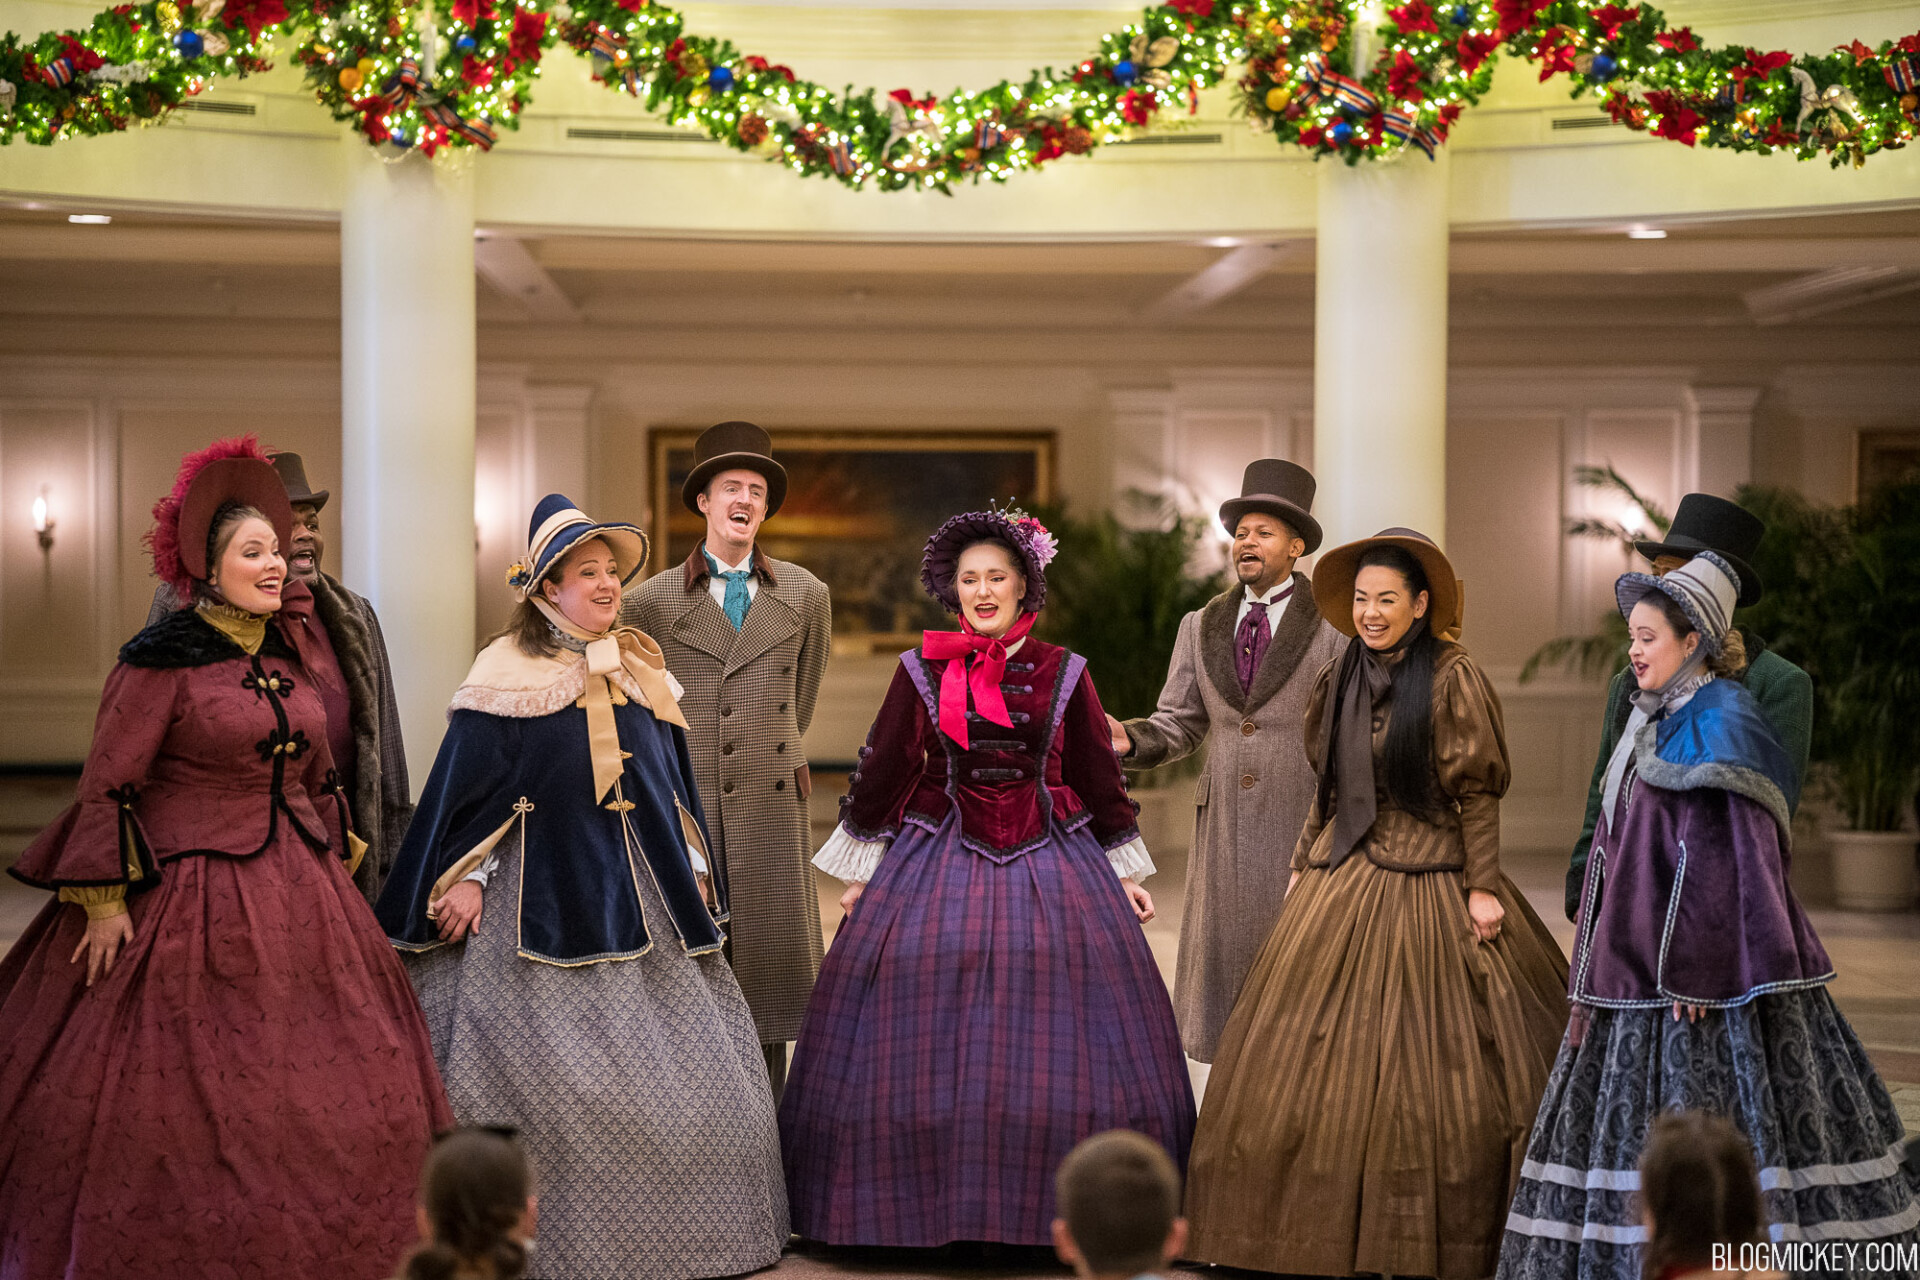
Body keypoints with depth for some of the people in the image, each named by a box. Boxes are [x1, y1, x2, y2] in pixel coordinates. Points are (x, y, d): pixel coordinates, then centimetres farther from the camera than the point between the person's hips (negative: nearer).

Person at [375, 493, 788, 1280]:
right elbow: (466, 788, -7)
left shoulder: (641, 671, 11)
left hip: (641, 893, 6)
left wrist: (693, 869, 19)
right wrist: (465, 879, -12)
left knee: (675, 1056, 6)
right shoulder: (506, 676, -6)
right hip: (545, 897, -6)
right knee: (552, 1071, -7)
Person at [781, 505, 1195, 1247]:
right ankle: (930, 1205, 8)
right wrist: (859, 871, 7)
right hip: (940, 864, -1)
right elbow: (884, 769, 6)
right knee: (928, 1042, -2)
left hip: (1049, 864, 1)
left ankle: (1044, 1207, 10)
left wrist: (1127, 870, 11)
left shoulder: (1062, 673, 4)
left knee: (1054, 1038, -1)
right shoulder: (922, 670, 2)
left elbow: (1099, 775, 10)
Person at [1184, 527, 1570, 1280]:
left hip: (1425, 887, -6)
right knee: (1322, 1064, 4)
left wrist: (1484, 886, -13)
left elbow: (1478, 792, -8)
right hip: (1343, 880, 6)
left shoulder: (1452, 680, -7)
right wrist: (1304, 866, 12)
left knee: (1423, 1067, -2)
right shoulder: (1342, 681, 10)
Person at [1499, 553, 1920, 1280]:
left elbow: (1730, 853, -20)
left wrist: (1696, 967, -24)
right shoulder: (1660, 725, 16)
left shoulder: (1720, 724, -13)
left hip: (1704, 974, -10)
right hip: (1644, 969, 10)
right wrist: (1603, 970, 19)